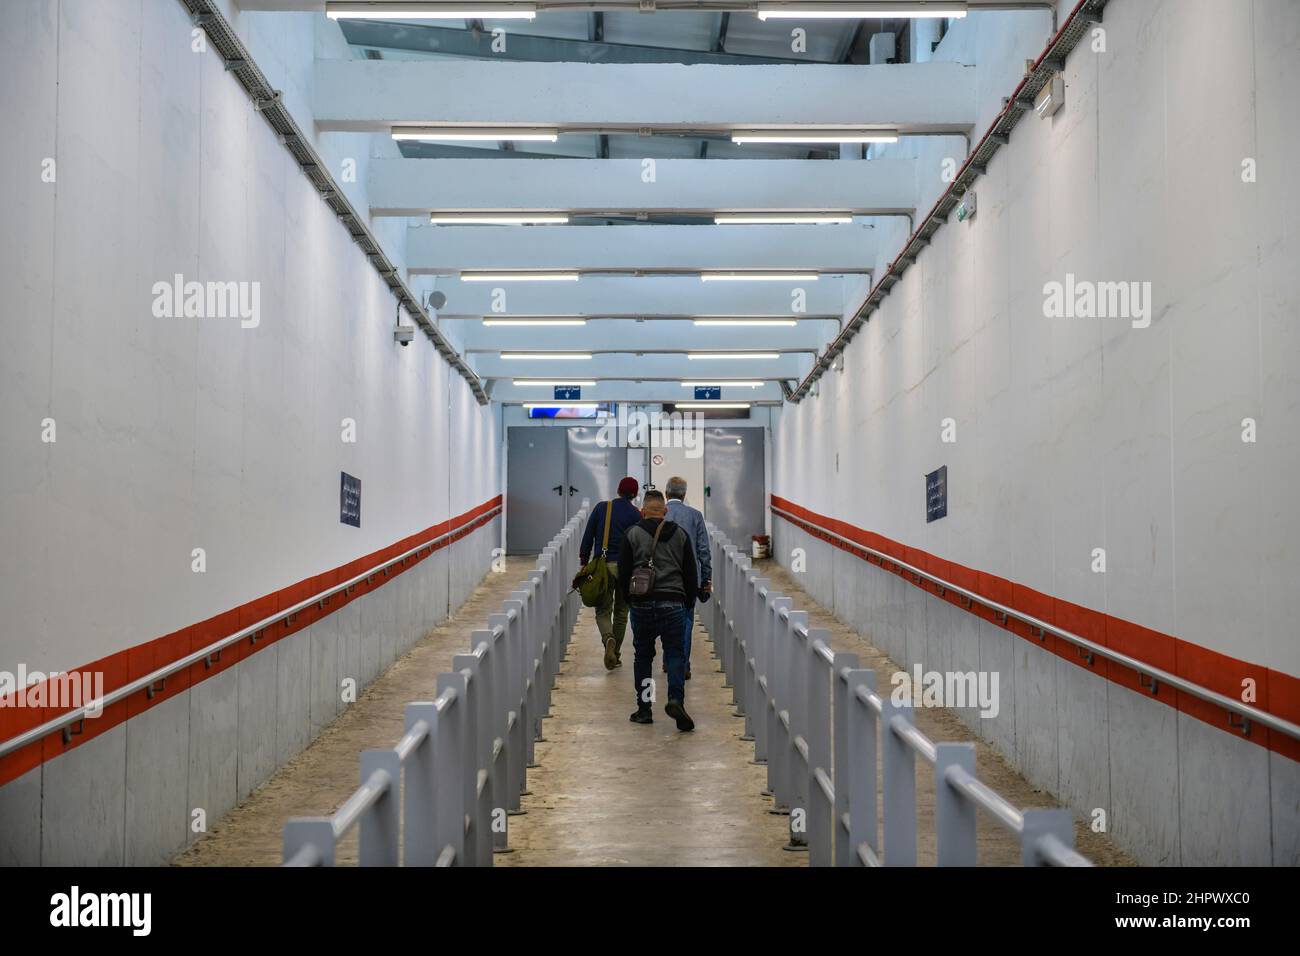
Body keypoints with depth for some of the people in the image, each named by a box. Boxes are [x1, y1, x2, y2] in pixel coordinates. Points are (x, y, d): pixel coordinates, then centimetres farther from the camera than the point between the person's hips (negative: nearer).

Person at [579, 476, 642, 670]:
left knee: (603, 611, 5)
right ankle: (616, 655, 14)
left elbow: (588, 536, 3)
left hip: (602, 565, 0)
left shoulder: (601, 507, 4)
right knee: (621, 613, 12)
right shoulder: (636, 514, -2)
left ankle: (608, 639, -24)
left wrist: (584, 563, 8)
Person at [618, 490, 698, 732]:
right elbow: (691, 573, 10)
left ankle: (644, 709, 12)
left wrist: (627, 598, 17)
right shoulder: (681, 535, 8)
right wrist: (689, 601, 21)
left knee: (643, 655, 10)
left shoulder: (633, 534, 1)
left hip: (642, 604, 0)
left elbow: (623, 571, 3)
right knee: (675, 653, 4)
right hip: (673, 604, 0)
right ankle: (676, 699, -18)